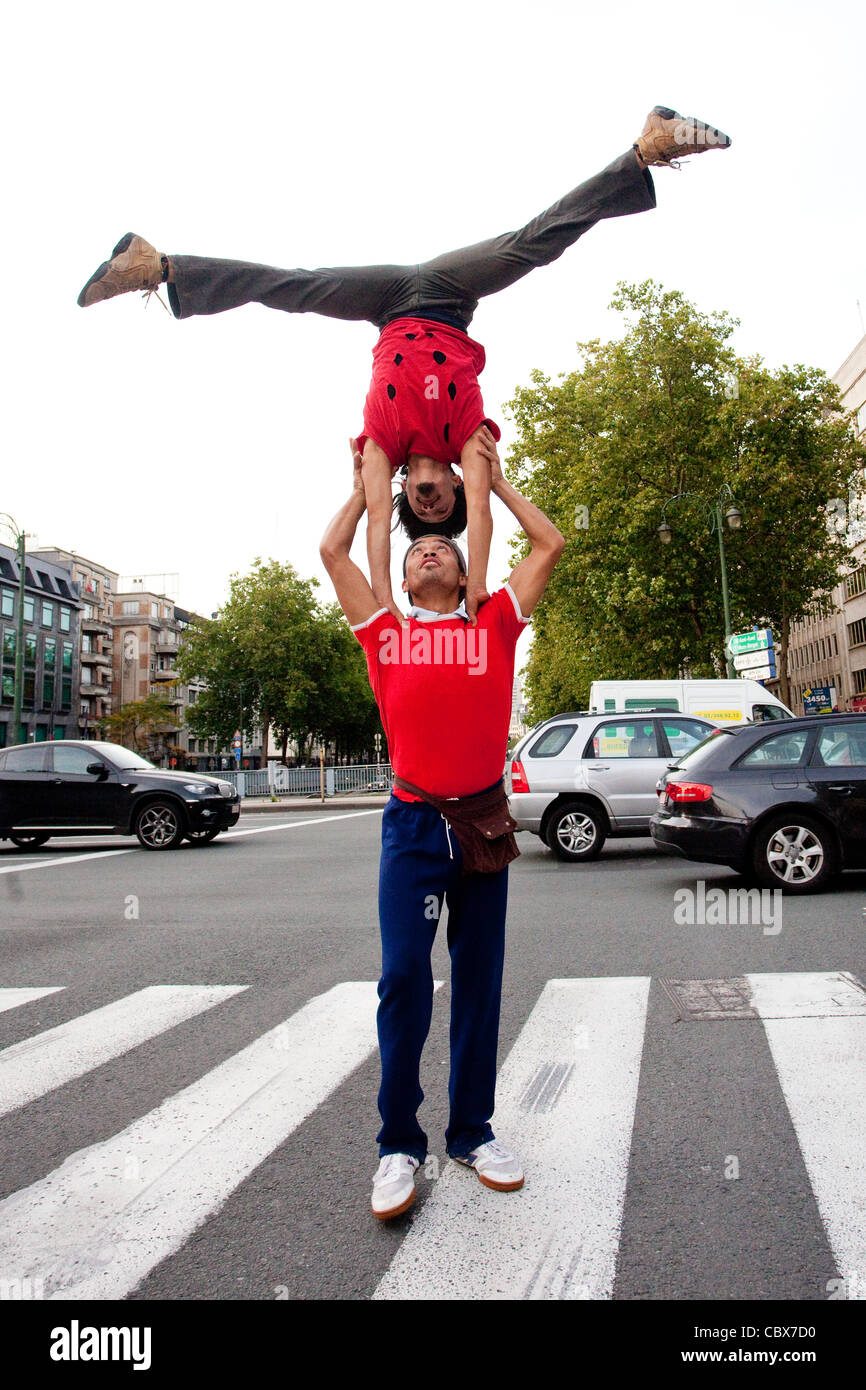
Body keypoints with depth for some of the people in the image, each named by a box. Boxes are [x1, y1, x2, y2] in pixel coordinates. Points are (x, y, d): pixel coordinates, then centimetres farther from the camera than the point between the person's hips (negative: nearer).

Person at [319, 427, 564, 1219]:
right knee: (404, 978, -4)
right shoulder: (386, 634, 10)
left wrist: (495, 478, 22)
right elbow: (333, 551, 15)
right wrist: (367, 484, 28)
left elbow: (550, 546, 14)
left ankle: (473, 1131, 23)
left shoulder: (493, 627, 10)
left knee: (479, 980, 9)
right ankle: (399, 1145, 10)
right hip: (413, 824, -1)